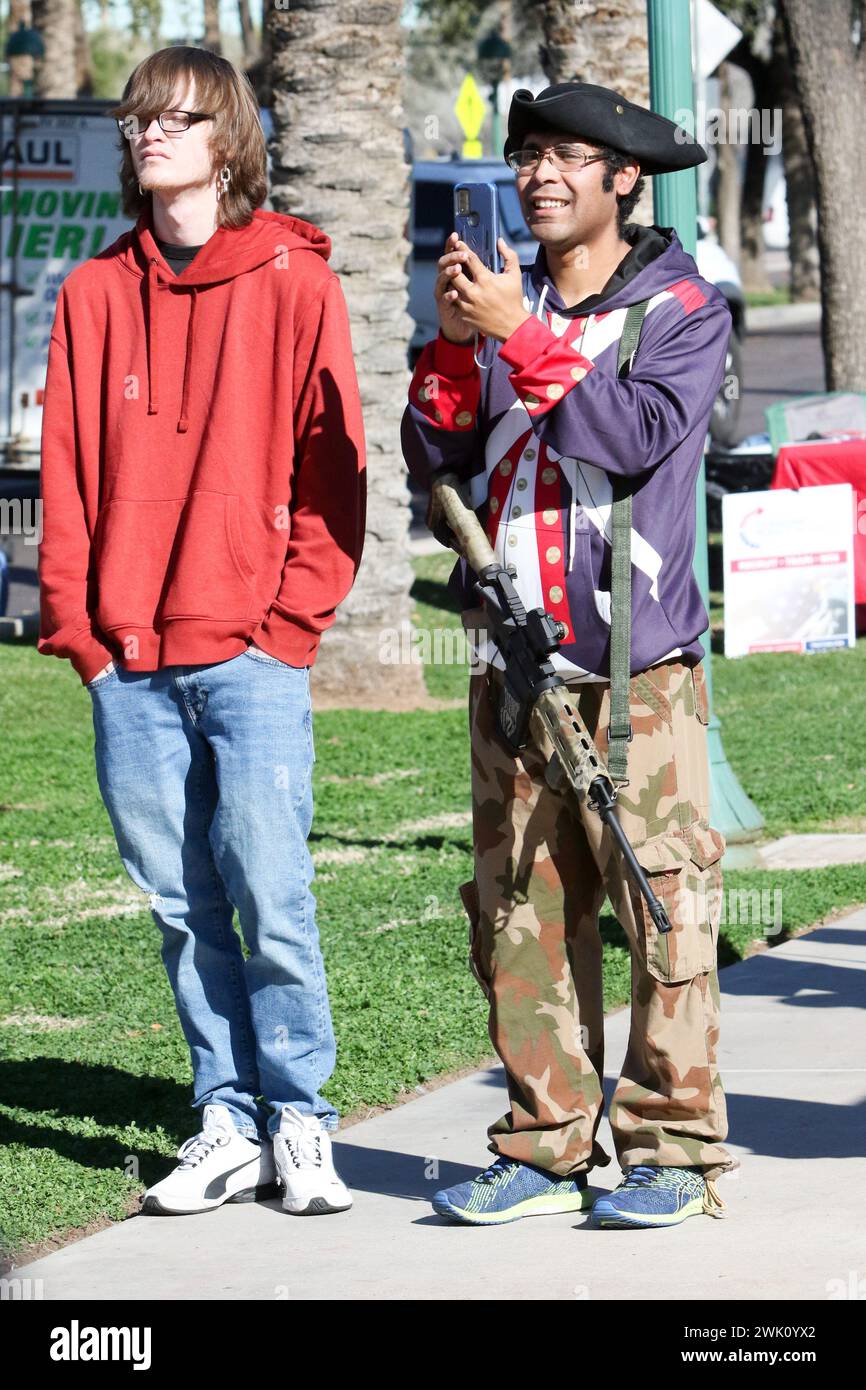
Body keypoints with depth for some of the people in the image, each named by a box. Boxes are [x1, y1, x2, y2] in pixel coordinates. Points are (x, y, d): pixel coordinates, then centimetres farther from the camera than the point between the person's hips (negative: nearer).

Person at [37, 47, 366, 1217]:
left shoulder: (293, 282, 2)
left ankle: (300, 1122, 4)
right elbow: (66, 469, 11)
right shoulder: (96, 294, 12)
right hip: (126, 660, 4)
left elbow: (331, 465, 0)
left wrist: (291, 621, -7)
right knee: (180, 902, 5)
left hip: (251, 650, -4)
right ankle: (230, 1122, 13)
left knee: (270, 894, -7)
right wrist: (76, 625, 2)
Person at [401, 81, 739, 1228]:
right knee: (522, 916, 4)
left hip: (636, 666, -5)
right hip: (513, 660, 5)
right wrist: (456, 342, -8)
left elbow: (642, 432, -15)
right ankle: (546, 1147, 10)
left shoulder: (681, 307, 2)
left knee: (662, 910, -7)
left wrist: (522, 336, -16)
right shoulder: (503, 300, 15)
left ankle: (672, 1148, -1)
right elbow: (435, 457, 7)